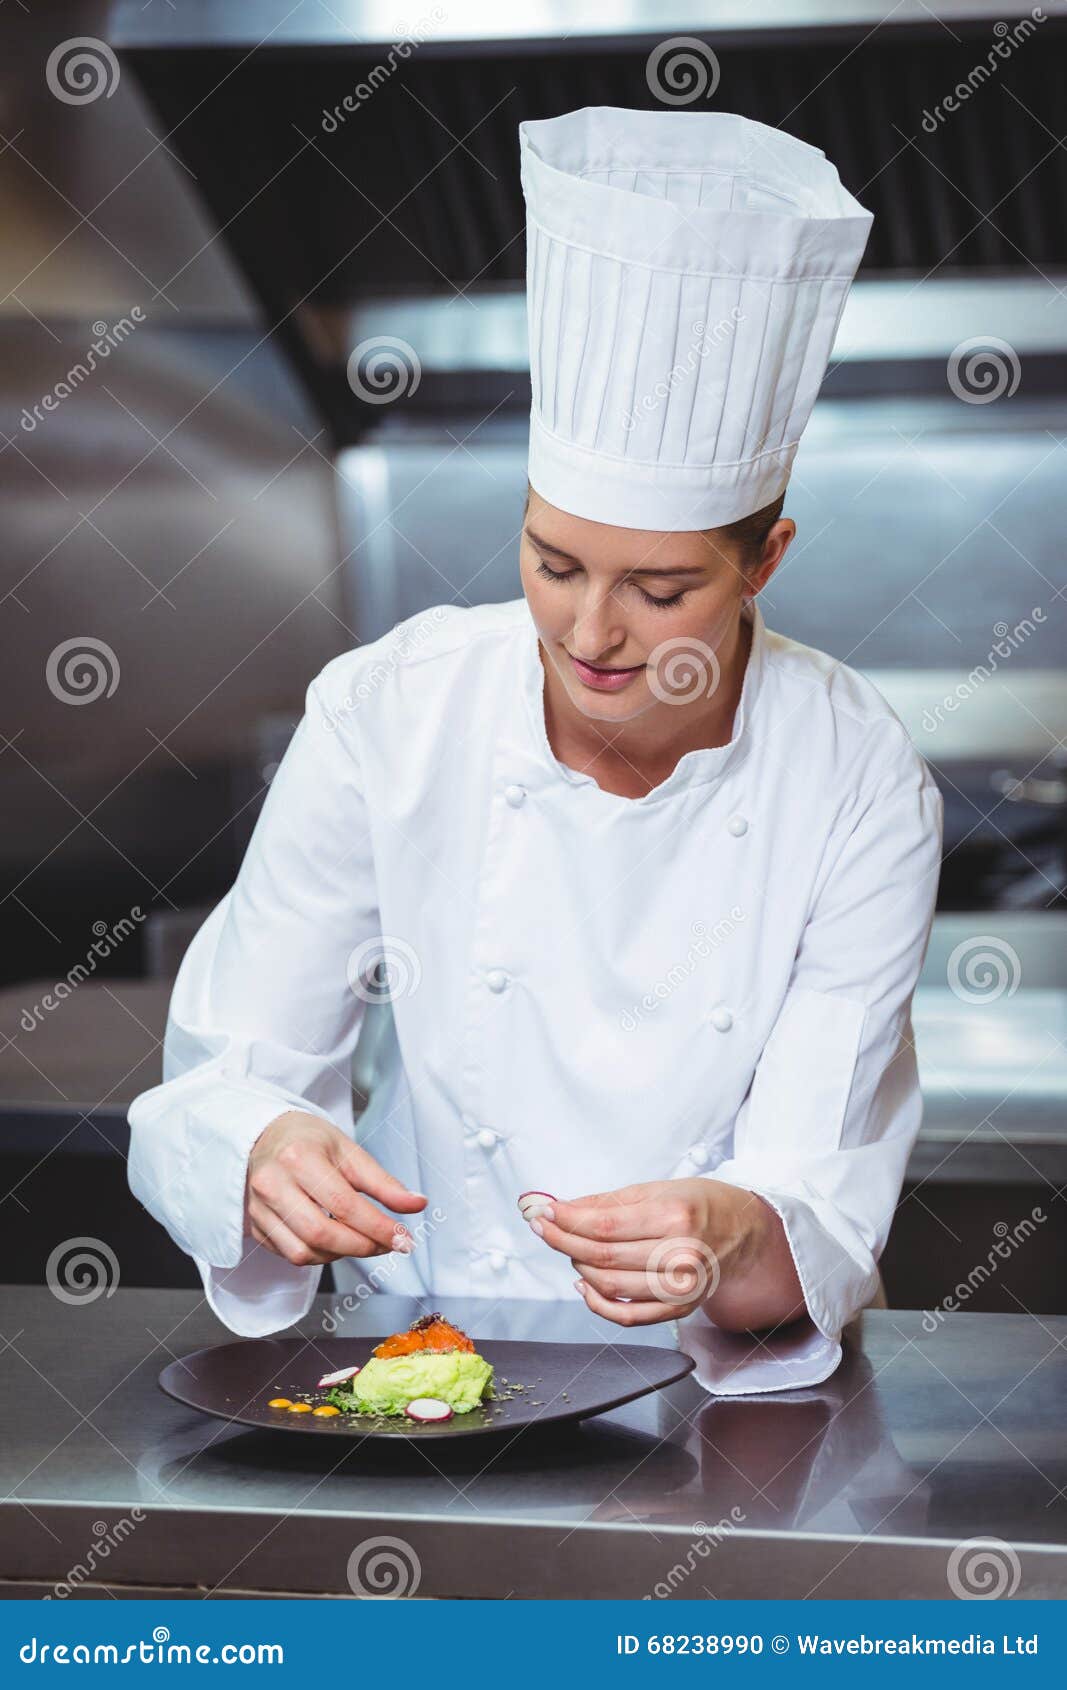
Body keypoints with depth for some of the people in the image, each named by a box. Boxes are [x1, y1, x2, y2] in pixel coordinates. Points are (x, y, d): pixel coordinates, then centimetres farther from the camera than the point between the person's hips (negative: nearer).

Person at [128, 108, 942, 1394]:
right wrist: (270, 1155, -29)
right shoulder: (386, 713, -10)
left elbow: (821, 1207, -12)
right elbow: (225, 1080, -6)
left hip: (727, 1386, -2)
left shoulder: (855, 781, -11)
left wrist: (731, 1242, -35)